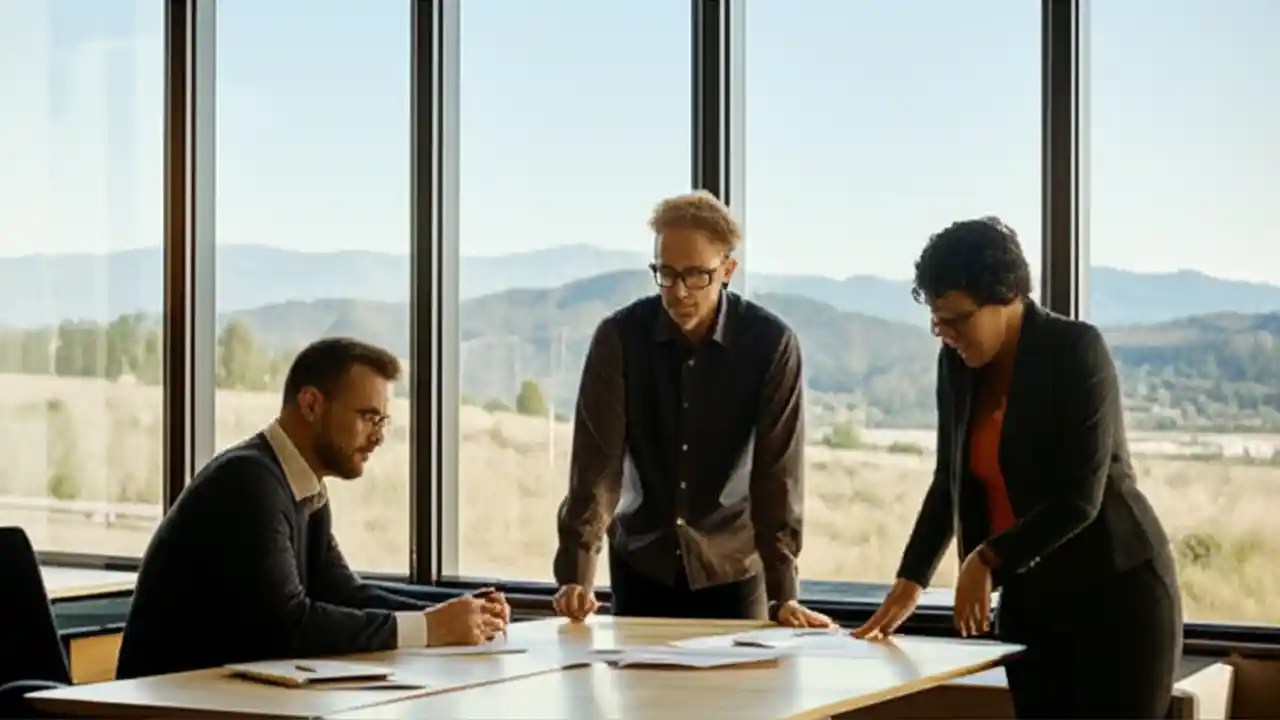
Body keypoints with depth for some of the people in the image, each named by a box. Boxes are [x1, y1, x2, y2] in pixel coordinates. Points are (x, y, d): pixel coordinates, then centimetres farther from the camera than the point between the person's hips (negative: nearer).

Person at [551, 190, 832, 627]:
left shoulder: (771, 344, -14)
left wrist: (784, 595, -19)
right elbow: (597, 463, -14)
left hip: (732, 568, -1)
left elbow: (777, 473, -14)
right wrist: (576, 576, -23)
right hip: (641, 564, 1)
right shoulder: (619, 337, -11)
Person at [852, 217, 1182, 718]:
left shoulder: (1075, 349, -16)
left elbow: (1080, 498, -21)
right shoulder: (958, 362, 3)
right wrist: (911, 580, 4)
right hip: (1028, 596, 6)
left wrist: (988, 559, -21)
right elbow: (951, 482, 13)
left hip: (1115, 589, -6)